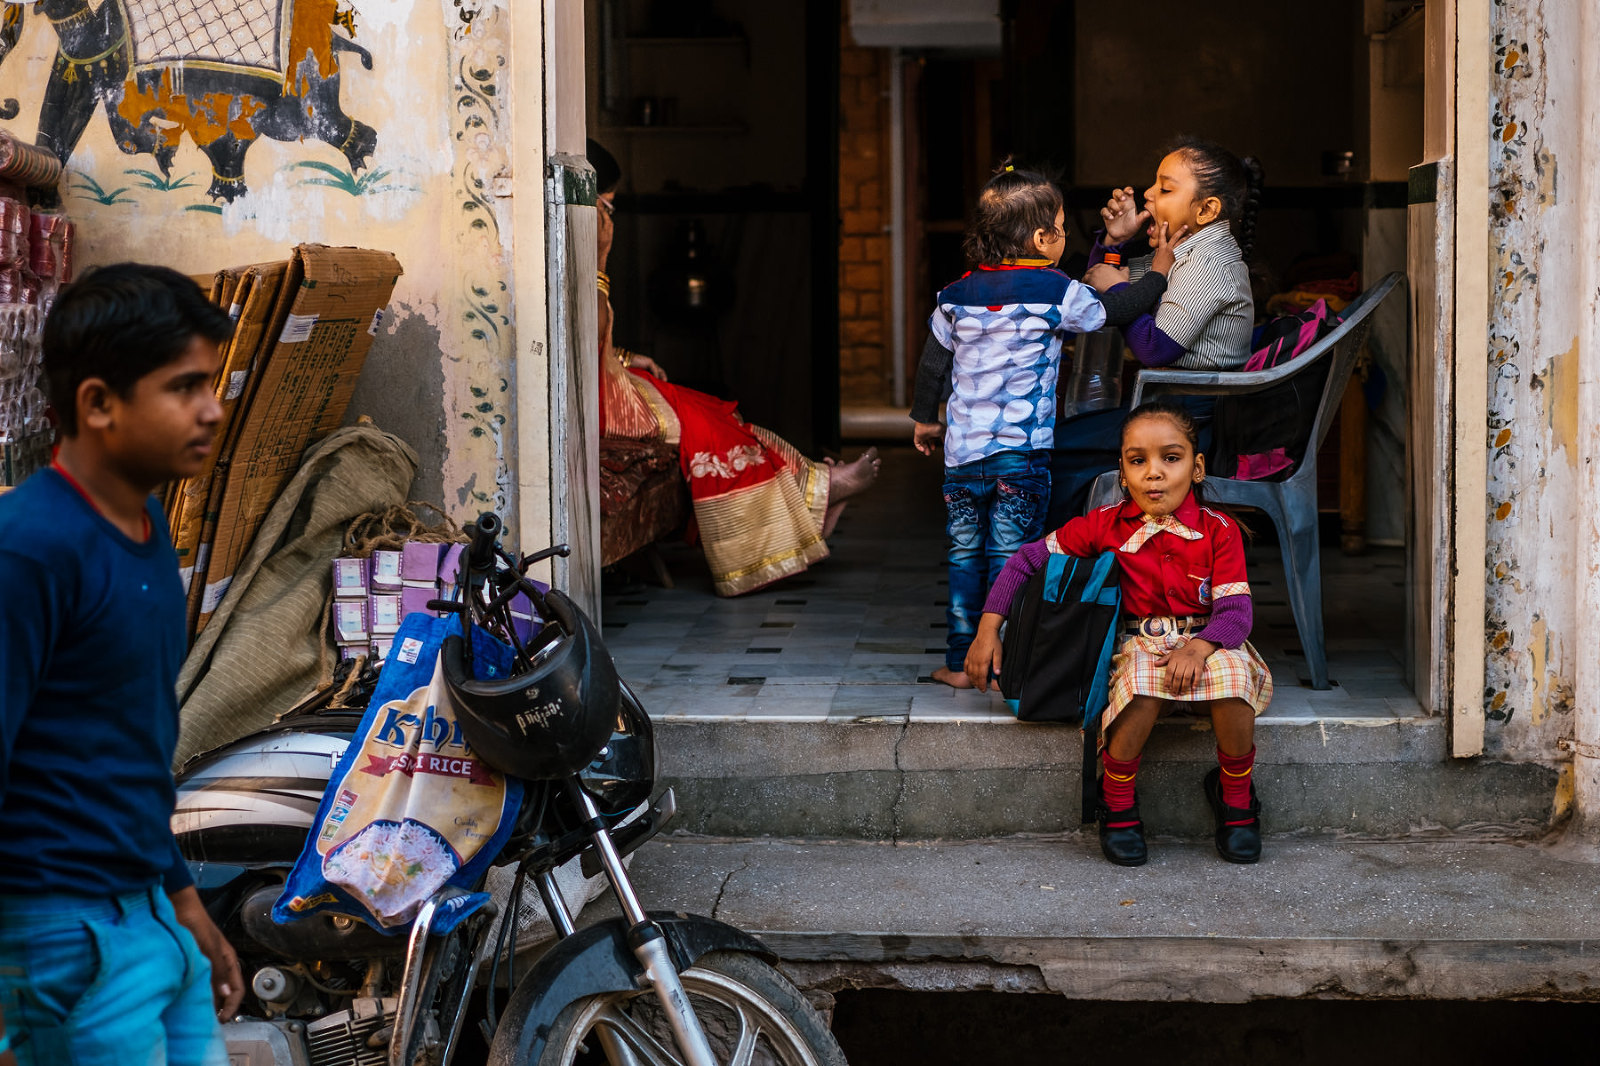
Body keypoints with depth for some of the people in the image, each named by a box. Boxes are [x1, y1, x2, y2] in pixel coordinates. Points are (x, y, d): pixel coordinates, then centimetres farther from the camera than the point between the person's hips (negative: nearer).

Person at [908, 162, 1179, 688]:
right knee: (1011, 557, 1)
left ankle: (960, 661, 14)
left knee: (965, 555, 11)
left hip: (964, 449, 4)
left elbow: (933, 362, 13)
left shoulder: (958, 295, 6)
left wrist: (924, 418, 28)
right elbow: (1111, 309, 7)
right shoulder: (1054, 291, -6)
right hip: (1022, 450, -4)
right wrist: (1157, 272, 22)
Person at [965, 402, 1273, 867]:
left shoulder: (1218, 531, -2)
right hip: (1138, 644, -1)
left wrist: (1197, 648, -29)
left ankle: (1236, 799, -9)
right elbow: (1027, 560, 6)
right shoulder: (1105, 526, 0)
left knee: (1231, 672, -35)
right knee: (1145, 681, -37)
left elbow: (1235, 611, -8)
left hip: (1207, 642, 1)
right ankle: (1117, 803, -14)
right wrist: (988, 629, -1)